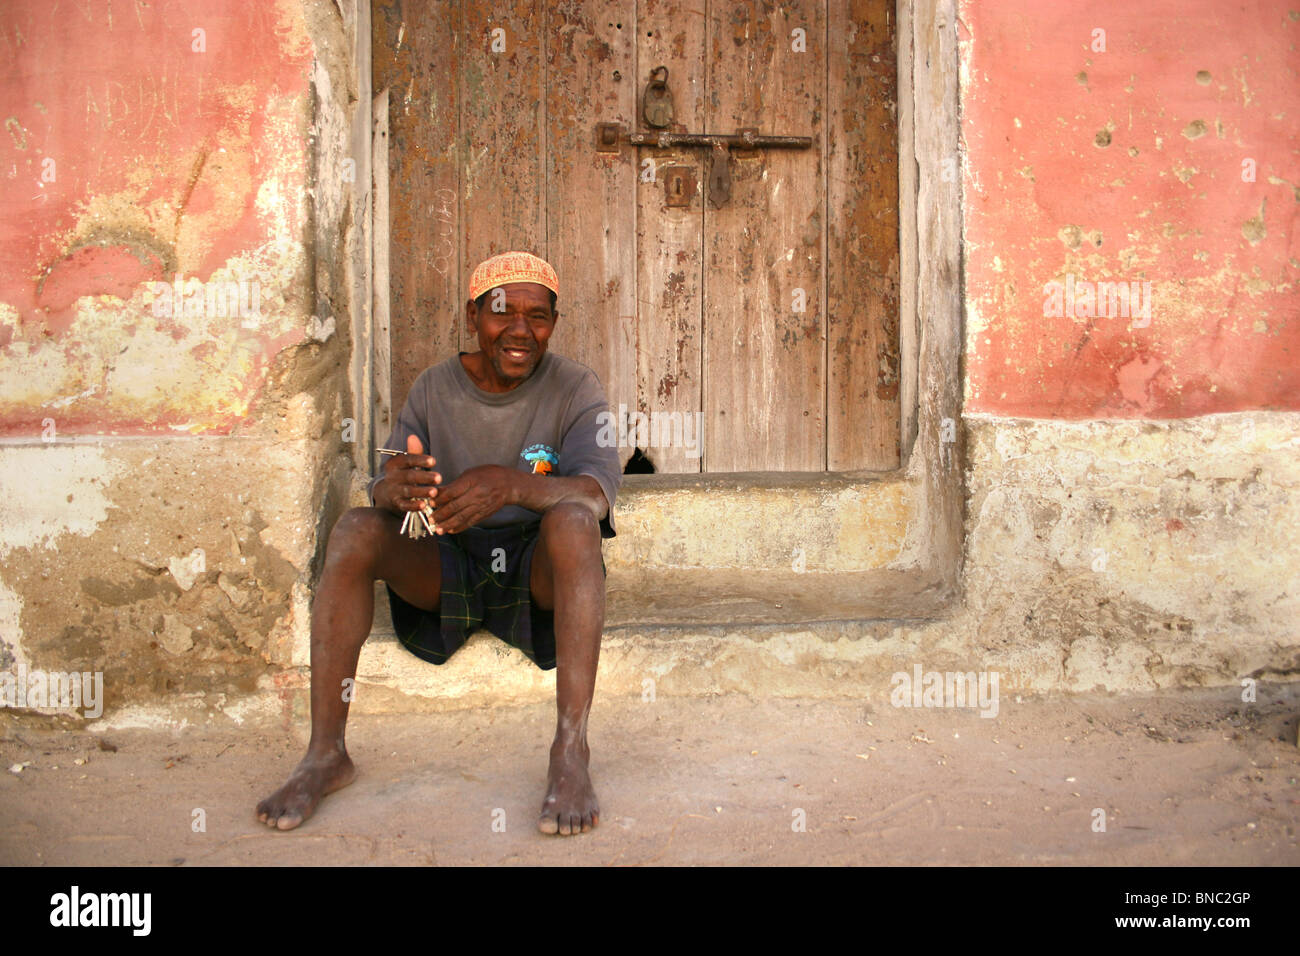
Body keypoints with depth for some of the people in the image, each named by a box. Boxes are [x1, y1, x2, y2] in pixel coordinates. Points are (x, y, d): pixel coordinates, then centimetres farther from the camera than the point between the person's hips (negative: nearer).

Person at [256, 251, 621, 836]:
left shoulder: (574, 389, -5)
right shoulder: (434, 388, 3)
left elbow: (598, 492, -22)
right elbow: (382, 488, -6)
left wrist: (512, 483, -42)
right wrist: (395, 488, -33)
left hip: (539, 568, -2)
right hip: (449, 565, 3)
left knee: (571, 519, -34)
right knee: (355, 530, -23)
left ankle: (571, 753, -37)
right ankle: (325, 756, -20)